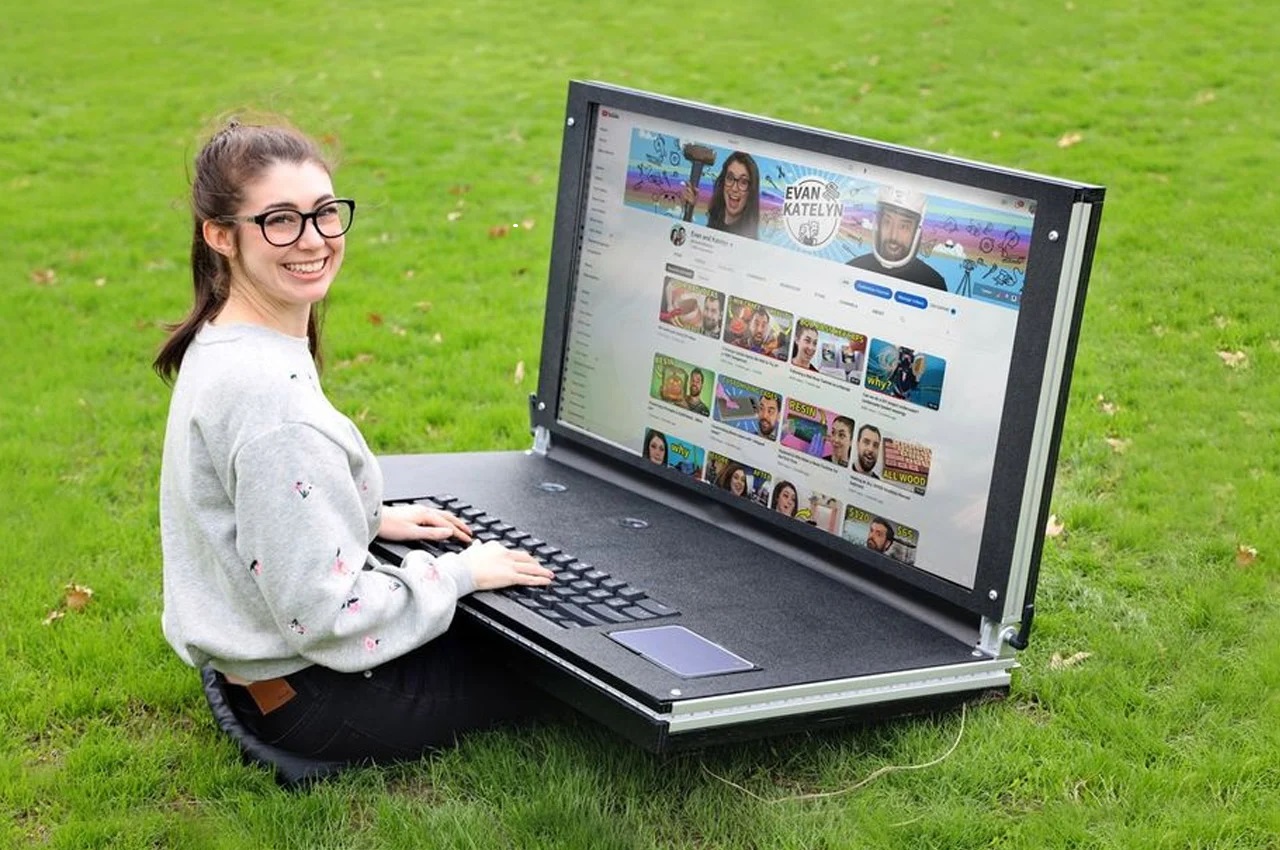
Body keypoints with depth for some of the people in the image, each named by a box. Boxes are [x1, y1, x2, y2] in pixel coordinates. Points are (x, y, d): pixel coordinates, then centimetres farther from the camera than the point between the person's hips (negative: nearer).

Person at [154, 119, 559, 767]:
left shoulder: (217, 346, 2)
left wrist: (375, 518, 11)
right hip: (310, 698, -9)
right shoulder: (269, 398, -30)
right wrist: (458, 574, -15)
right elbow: (328, 620, -28)